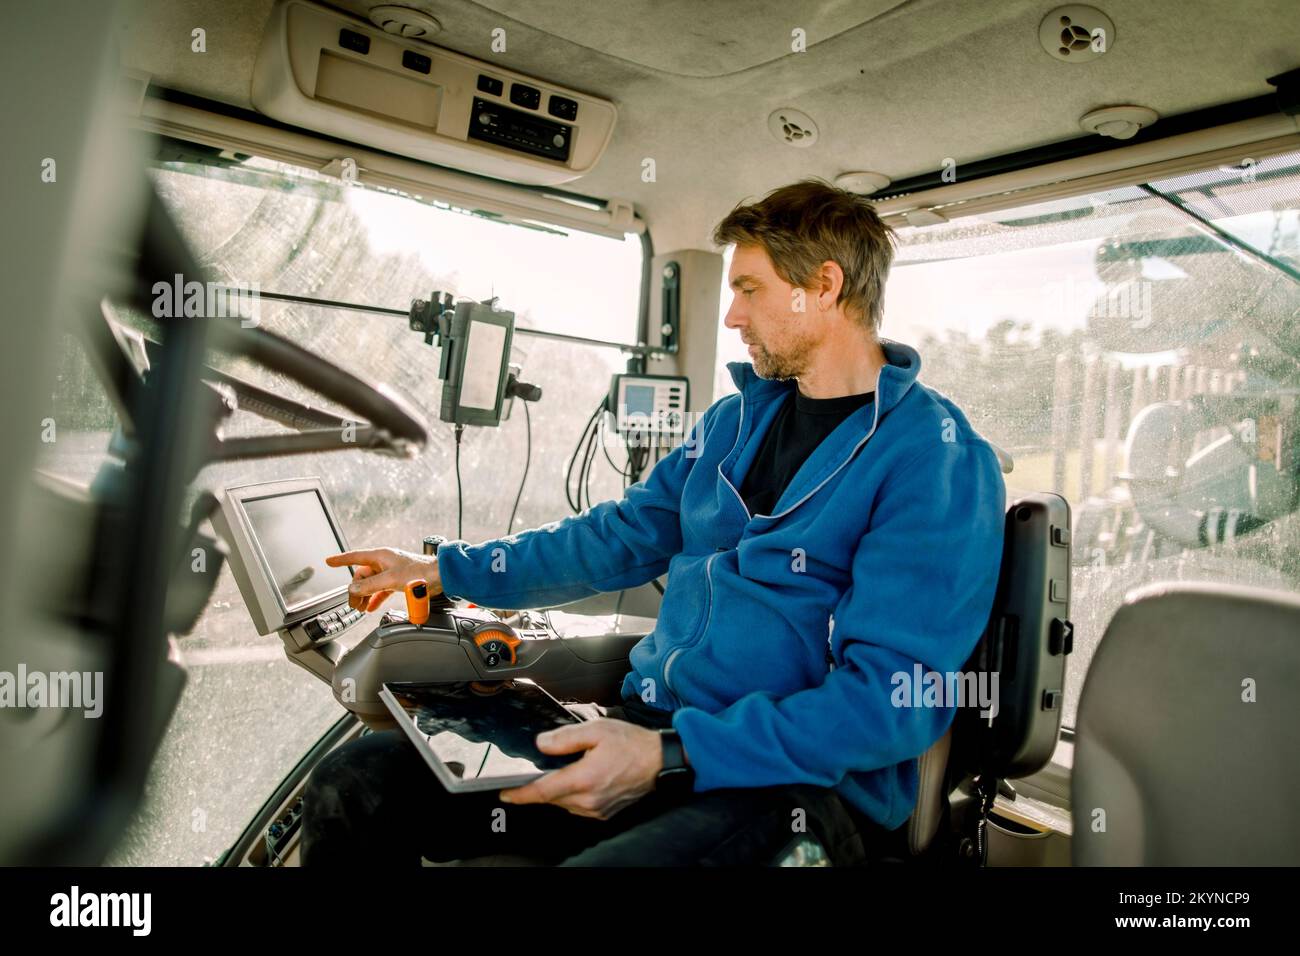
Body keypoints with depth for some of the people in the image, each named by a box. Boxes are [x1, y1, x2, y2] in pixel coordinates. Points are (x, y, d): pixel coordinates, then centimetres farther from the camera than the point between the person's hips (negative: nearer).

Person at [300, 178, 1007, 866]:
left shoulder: (937, 460, -10)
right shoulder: (736, 418, 15)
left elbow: (896, 697, -18)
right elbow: (623, 536, 20)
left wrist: (672, 757, -25)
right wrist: (444, 571, 19)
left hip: (802, 780, -6)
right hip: (652, 719, 7)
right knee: (355, 781, -6)